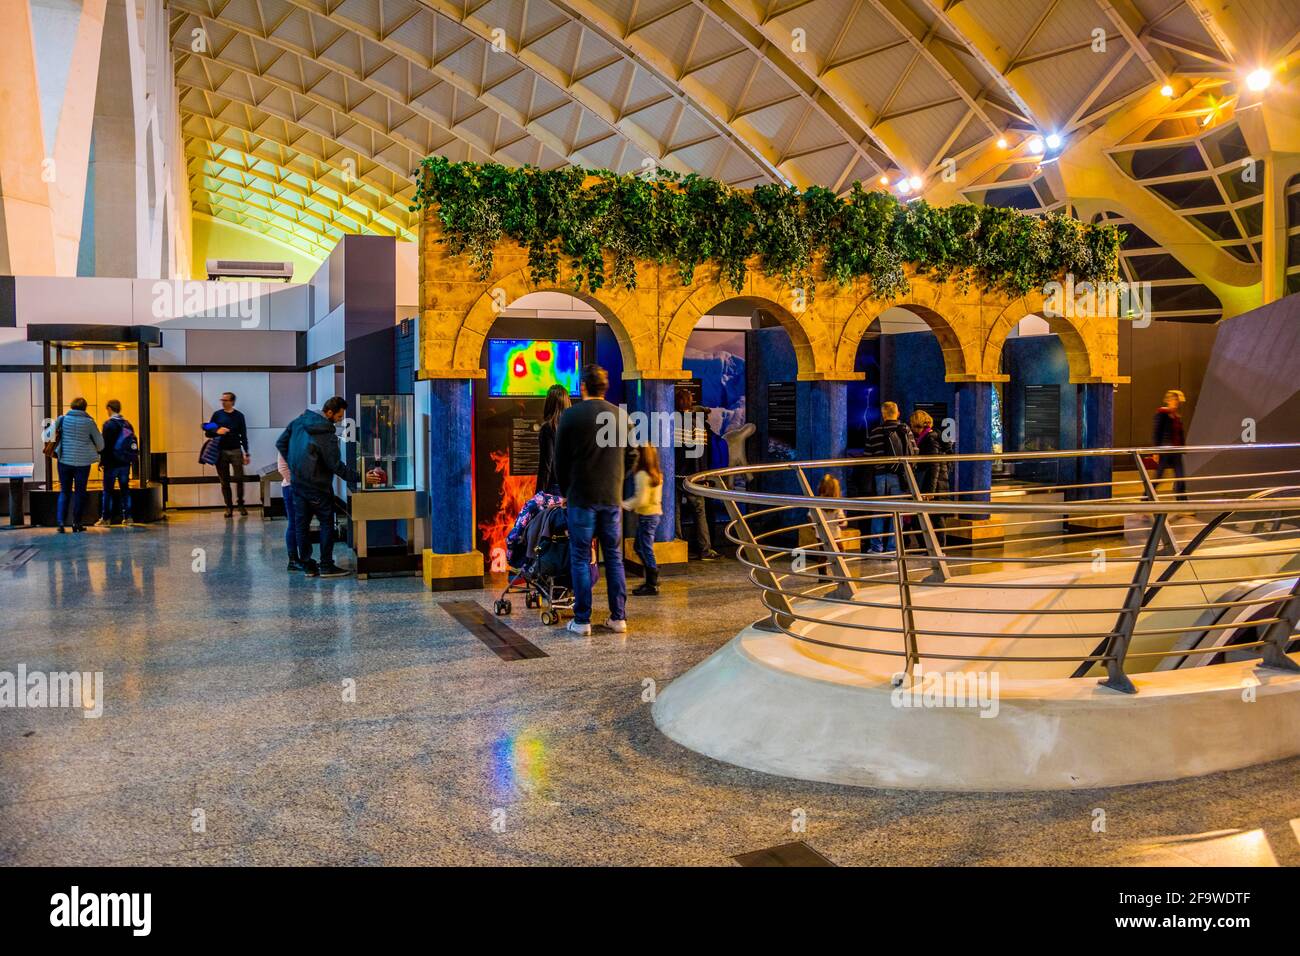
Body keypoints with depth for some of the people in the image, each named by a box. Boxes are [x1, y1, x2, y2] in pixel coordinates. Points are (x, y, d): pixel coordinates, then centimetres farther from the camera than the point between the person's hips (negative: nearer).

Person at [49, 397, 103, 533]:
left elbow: (54, 437, 4)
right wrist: (97, 451, 23)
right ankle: (76, 523, 10)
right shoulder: (89, 422, -6)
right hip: (83, 461, -1)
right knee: (79, 492, 9)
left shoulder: (62, 419, -2)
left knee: (64, 492, 10)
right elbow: (100, 442, 2)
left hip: (64, 460, 1)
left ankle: (61, 522, -1)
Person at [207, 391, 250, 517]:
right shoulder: (217, 414, 7)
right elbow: (207, 428, 10)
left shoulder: (239, 416, 5)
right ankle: (229, 506, 9)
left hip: (236, 451, -1)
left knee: (239, 478, -8)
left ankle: (240, 504, 6)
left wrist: (246, 453, 1)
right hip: (221, 451, 1)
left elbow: (244, 435, 6)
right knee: (224, 481, 2)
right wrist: (217, 430, -12)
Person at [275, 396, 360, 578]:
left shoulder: (299, 421, 3)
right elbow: (335, 465, -18)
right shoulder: (327, 435, -20)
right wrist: (359, 477, -14)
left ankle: (307, 565, 15)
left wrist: (294, 464, 15)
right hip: (317, 486, -7)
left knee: (301, 523, 10)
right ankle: (326, 566, 5)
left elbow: (281, 443, 10)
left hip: (297, 482, 7)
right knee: (327, 523, 4)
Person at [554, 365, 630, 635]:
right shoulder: (620, 416, 4)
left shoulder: (570, 416, -6)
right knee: (614, 557, 9)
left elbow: (560, 460, 0)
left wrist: (566, 491, 14)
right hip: (612, 498, 3)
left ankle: (582, 620, 3)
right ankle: (619, 617, 11)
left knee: (581, 559, 2)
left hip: (581, 498, -3)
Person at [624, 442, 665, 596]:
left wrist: (624, 505, -7)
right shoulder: (657, 474, 9)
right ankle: (652, 579, 21)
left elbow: (640, 500, -20)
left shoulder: (642, 475, -18)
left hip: (646, 515, -9)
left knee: (646, 549, -2)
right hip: (656, 512, 9)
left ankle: (652, 585, 3)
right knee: (639, 547, 18)